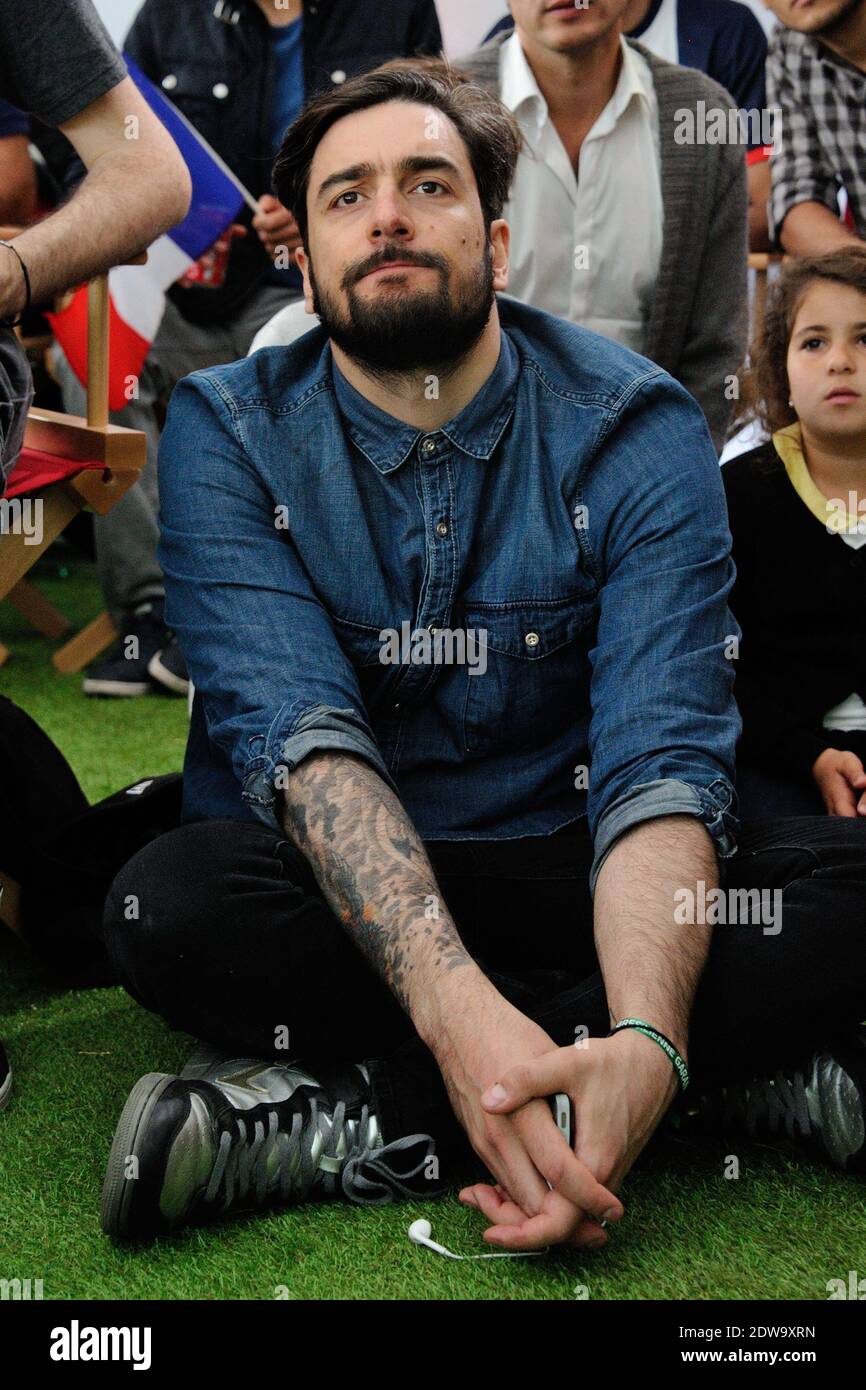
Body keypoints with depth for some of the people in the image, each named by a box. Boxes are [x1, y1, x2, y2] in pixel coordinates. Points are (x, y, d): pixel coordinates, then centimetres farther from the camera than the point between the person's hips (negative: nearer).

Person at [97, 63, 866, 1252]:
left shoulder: (640, 430, -8)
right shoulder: (226, 432, -7)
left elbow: (662, 754, -19)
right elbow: (296, 725, -21)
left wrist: (646, 1039, -39)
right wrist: (457, 1007, -39)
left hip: (568, 876, 1)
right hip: (332, 888, 0)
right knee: (171, 904, -33)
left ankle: (371, 1117, -26)